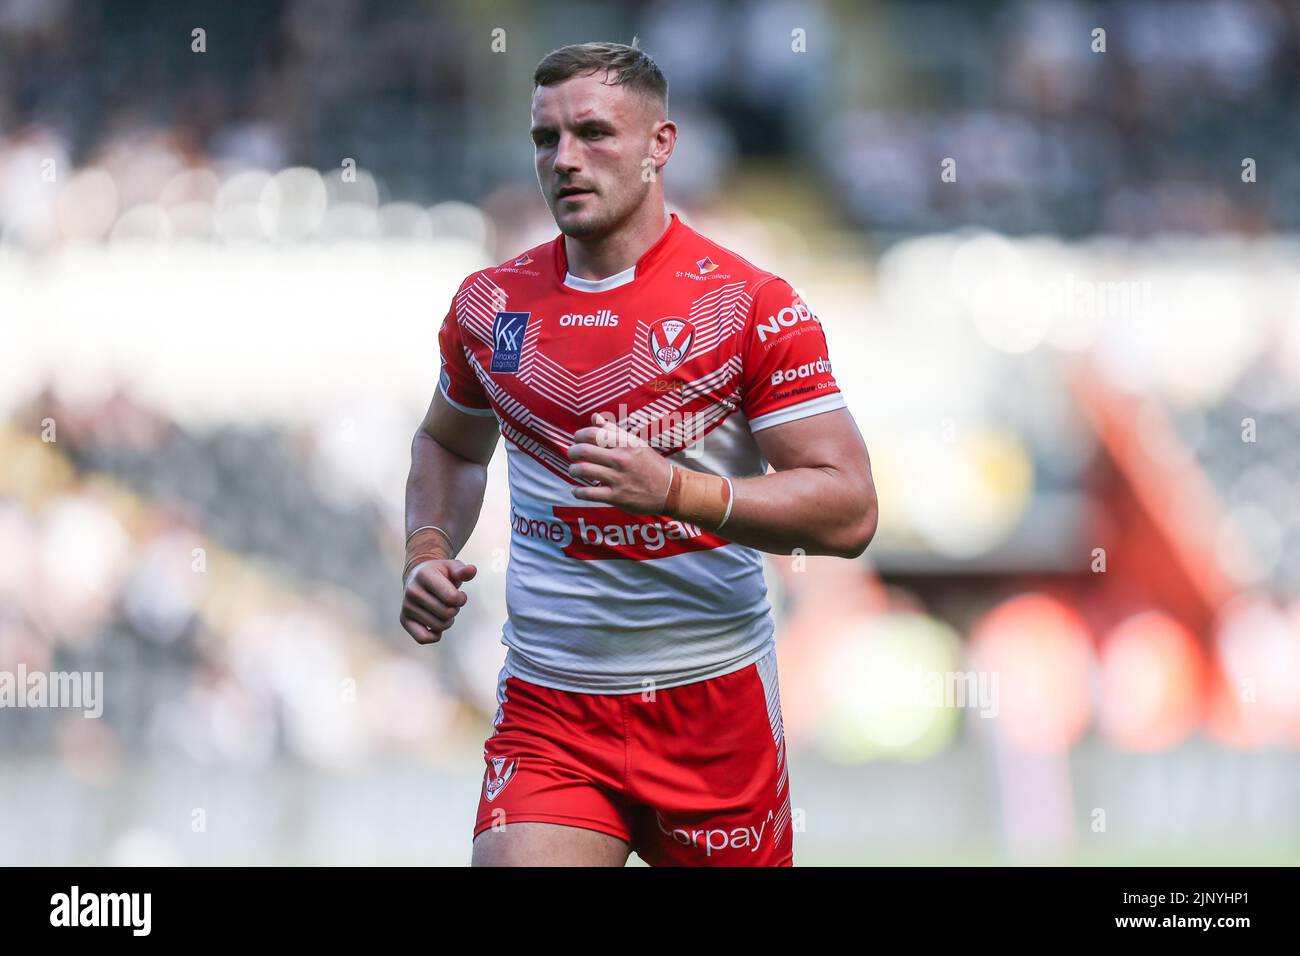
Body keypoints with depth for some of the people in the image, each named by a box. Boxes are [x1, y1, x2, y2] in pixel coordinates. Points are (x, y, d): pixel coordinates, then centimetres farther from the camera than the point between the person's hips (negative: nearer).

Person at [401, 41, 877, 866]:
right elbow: (450, 443, 26)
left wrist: (675, 490, -25)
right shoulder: (490, 304, 5)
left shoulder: (750, 304, -8)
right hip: (548, 704, 2)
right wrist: (428, 551, 6)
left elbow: (849, 511, -12)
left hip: (714, 698, -2)